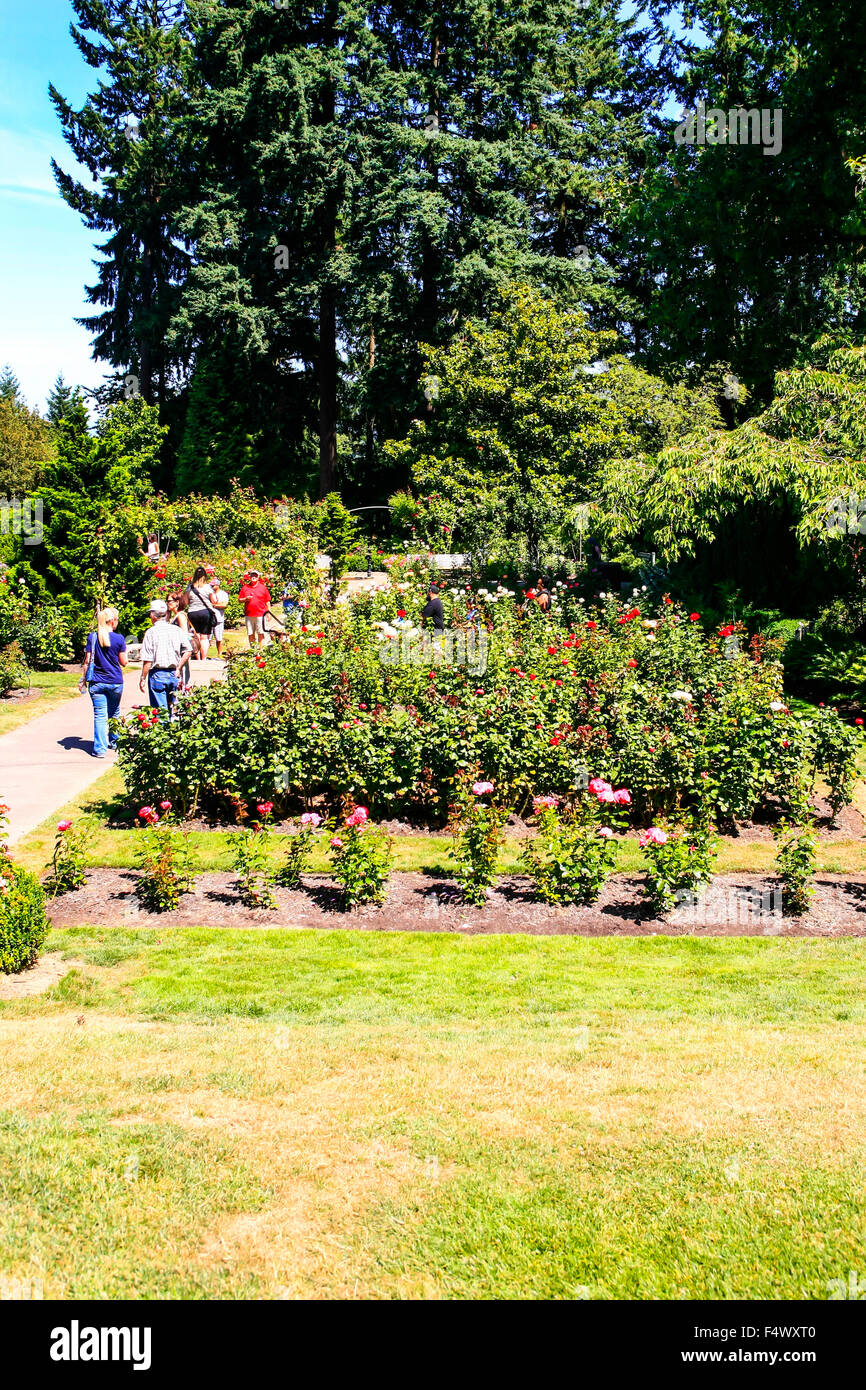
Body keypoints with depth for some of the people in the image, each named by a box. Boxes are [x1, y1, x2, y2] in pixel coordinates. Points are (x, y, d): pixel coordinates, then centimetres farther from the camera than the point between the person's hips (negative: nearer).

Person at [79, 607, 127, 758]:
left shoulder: (92, 637, -3)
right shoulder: (119, 638, -7)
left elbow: (87, 661, -2)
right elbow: (123, 662, -2)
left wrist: (83, 680, 6)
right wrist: (123, 649, 15)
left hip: (97, 682, 0)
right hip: (115, 682, 0)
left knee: (99, 715, 0)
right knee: (114, 713, 20)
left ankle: (100, 749, -5)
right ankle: (114, 742, 33)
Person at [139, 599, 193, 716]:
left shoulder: (151, 632, -8)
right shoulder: (177, 630, 4)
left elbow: (147, 660, -10)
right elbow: (188, 651, -1)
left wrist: (142, 678, -2)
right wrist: (178, 668, 6)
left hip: (157, 674, -4)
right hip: (174, 674, 4)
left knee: (160, 711, -1)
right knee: (171, 708, 15)